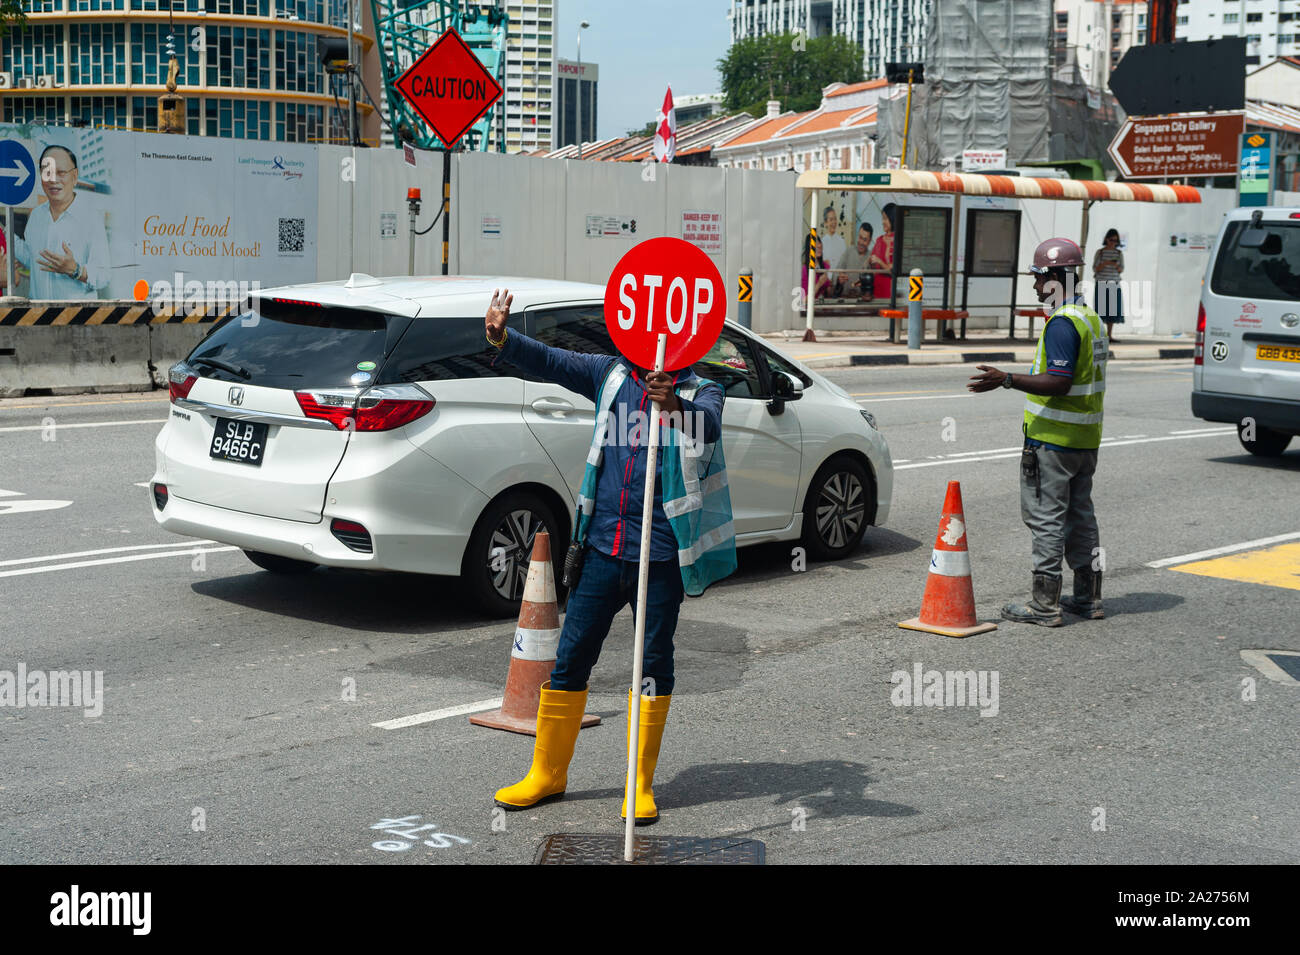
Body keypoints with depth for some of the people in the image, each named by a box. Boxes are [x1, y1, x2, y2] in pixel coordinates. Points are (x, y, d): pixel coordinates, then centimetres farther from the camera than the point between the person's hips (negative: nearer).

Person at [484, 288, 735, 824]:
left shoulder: (699, 391, -2)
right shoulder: (611, 376, 7)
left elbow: (708, 428, -24)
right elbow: (550, 363, -2)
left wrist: (674, 406, -45)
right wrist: (502, 338, -21)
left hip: (661, 557, -3)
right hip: (602, 548, 3)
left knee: (654, 664, 5)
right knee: (570, 657, 8)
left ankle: (640, 785, 19)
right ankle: (547, 773, 22)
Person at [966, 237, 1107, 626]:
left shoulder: (1062, 323, -18)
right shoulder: (1090, 317, 14)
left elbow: (1059, 383, -25)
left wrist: (1006, 380, -28)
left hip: (1052, 439, -10)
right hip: (1085, 440, 10)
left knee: (1046, 518, -5)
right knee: (1080, 515, 15)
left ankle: (1045, 604, -2)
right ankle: (1088, 597, 21)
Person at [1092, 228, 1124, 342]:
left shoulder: (1119, 253, 8)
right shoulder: (1099, 252, 0)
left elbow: (1121, 270, 10)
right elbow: (1095, 269, -3)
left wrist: (1117, 266, -13)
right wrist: (1105, 263, -20)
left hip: (1114, 285, 3)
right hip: (1101, 284, -3)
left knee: (1113, 310, 1)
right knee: (1101, 310, -7)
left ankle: (1109, 336, 7)